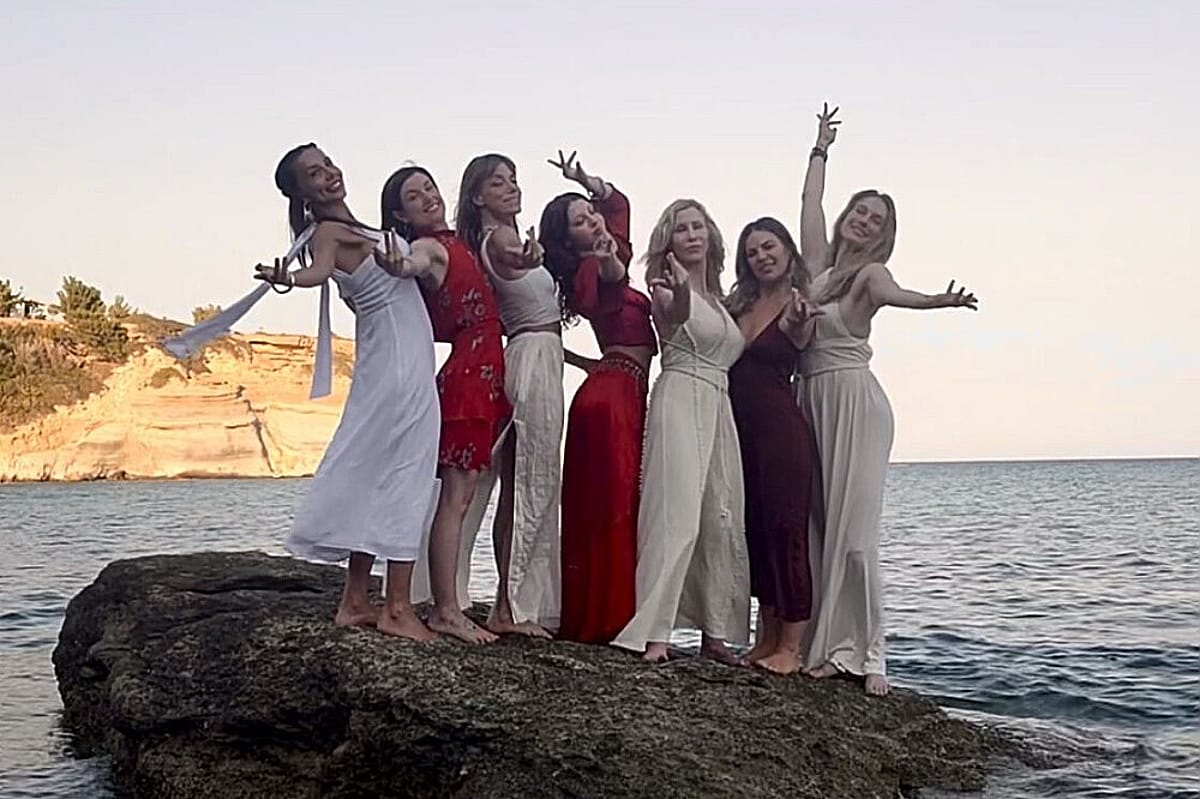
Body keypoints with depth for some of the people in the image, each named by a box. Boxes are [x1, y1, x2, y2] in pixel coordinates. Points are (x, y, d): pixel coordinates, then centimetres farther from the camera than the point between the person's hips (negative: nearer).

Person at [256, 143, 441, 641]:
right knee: (403, 475, -10)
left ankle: (356, 601, 12)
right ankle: (397, 608, -9)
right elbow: (320, 268, -31)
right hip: (398, 364, -9)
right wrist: (287, 278, -51)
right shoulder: (327, 231, -9)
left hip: (404, 367, 9)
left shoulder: (355, 230, 17)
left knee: (378, 479, 8)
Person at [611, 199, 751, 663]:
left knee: (722, 519, 5)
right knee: (677, 515, -16)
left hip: (719, 407, 8)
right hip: (680, 399, -7)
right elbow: (670, 318, -24)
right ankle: (653, 634, -17)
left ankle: (715, 632, 12)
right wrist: (680, 295, -47)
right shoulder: (666, 286, -1)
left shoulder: (717, 297, 21)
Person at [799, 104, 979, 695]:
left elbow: (895, 293, -25)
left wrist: (936, 301, -46)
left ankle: (868, 652, -5)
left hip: (856, 402, -5)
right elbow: (810, 202, 24)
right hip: (814, 402, 6)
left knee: (852, 526, -9)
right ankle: (835, 646, 1)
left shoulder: (869, 274, -2)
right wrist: (821, 150, 37)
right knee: (819, 525, 0)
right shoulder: (819, 263, 13)